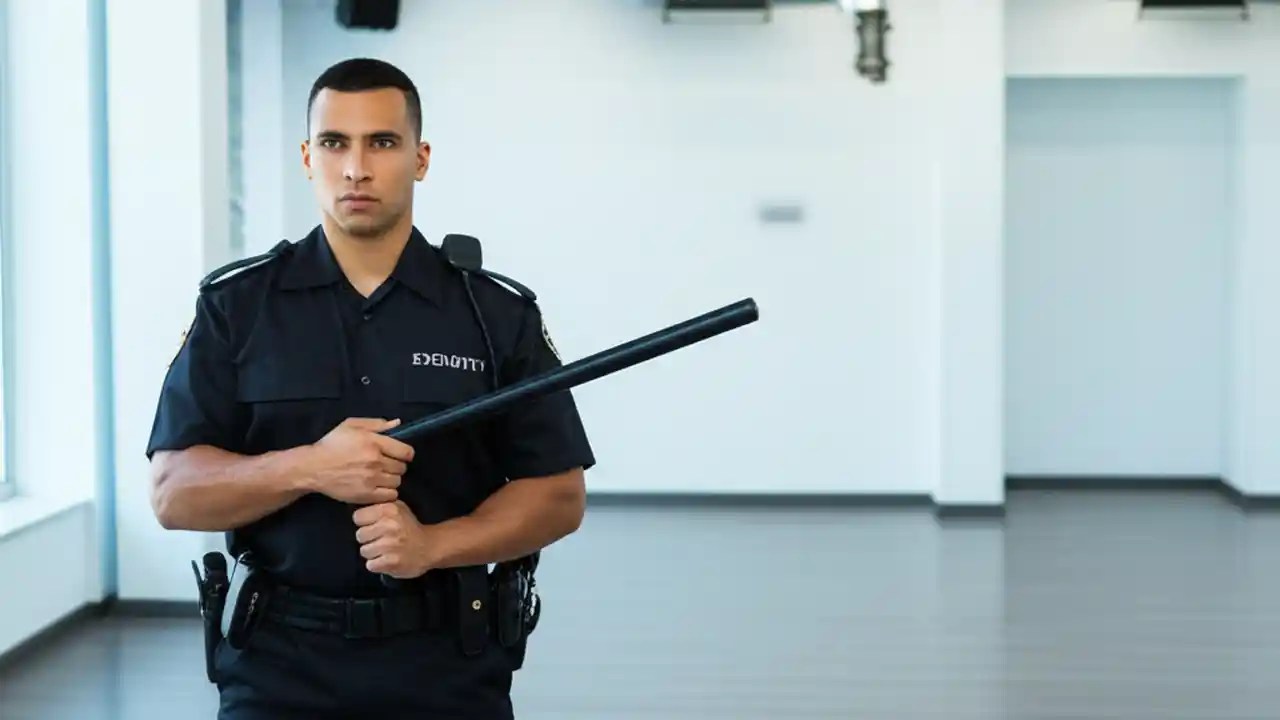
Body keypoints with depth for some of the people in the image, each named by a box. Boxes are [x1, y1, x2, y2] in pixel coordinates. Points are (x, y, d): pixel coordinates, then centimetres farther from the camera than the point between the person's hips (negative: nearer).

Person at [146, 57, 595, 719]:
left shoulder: (498, 315, 0)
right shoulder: (235, 306, 0)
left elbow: (559, 496, 0)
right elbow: (174, 494, -4)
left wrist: (433, 543, -16)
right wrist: (308, 468, -20)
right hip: (278, 664, 0)